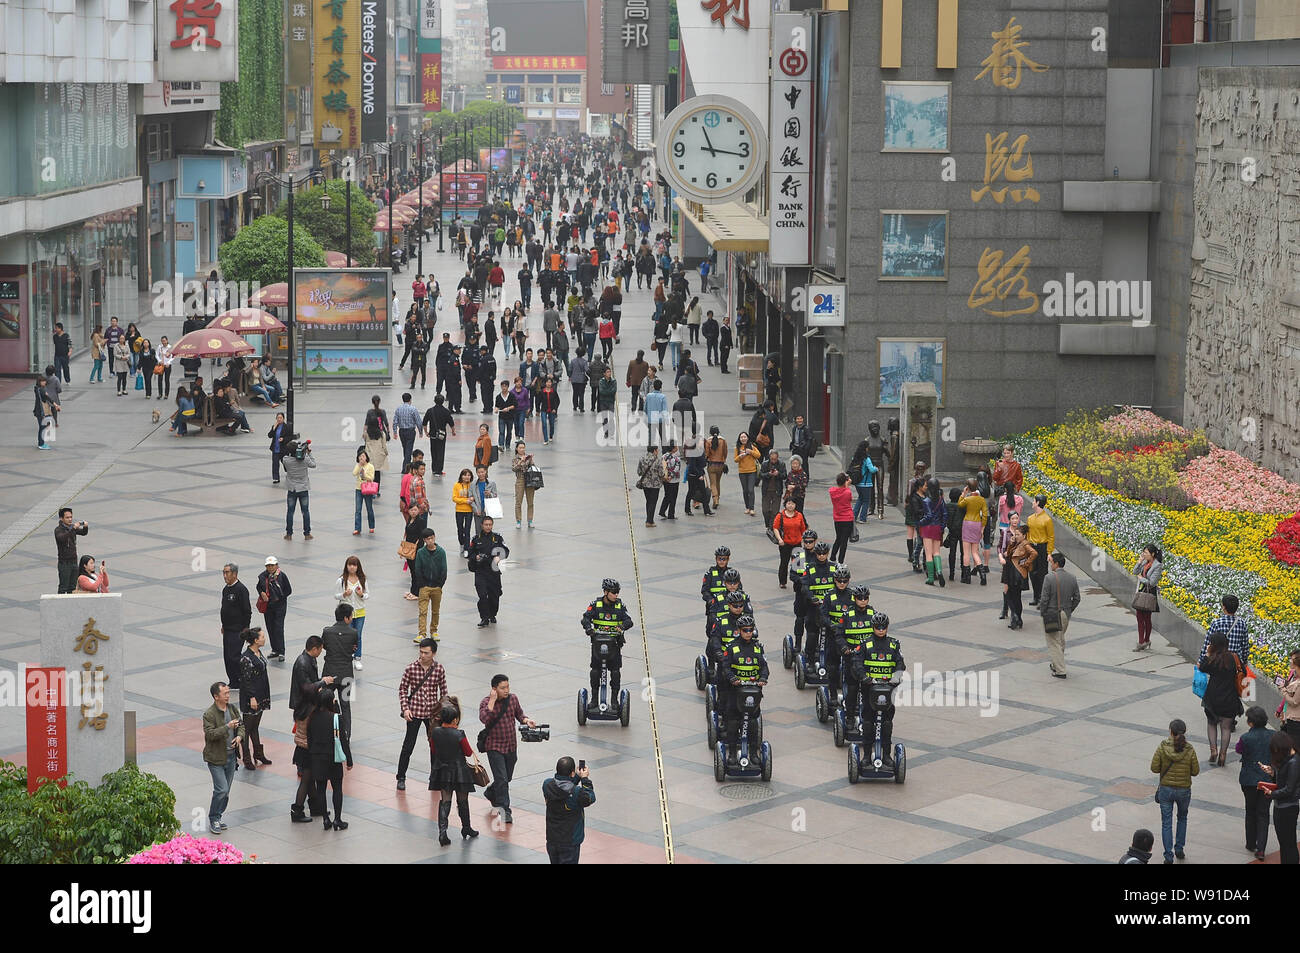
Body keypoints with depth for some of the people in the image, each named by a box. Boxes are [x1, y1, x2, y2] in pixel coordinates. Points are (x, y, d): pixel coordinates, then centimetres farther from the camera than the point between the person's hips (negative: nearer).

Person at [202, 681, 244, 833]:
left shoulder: (232, 709, 6)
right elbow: (210, 734, -24)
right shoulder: (209, 714, -15)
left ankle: (217, 818, 23)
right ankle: (213, 819, 2)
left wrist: (239, 736, -6)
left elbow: (241, 725, 14)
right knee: (222, 789, -13)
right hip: (216, 758, -7)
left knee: (225, 791, 11)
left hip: (231, 756, 7)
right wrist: (227, 727, -30)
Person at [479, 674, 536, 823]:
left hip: (511, 746, 6)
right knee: (502, 779, -12)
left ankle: (490, 792, 47)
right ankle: (504, 810, -5)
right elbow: (484, 718, -33)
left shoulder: (513, 699, 0)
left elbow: (519, 714, 15)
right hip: (494, 746, -6)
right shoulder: (486, 703, -15)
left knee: (507, 778, 18)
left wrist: (526, 720, -6)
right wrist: (492, 700, -32)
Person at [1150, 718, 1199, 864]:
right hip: (1184, 790, 1)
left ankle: (1168, 856, 3)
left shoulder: (1162, 747, -13)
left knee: (1166, 823, 7)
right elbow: (1195, 771, -6)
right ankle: (1179, 849, 29)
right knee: (1182, 818, 26)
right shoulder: (1189, 750, -13)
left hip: (1165, 790, -1)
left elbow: (1154, 768, -11)